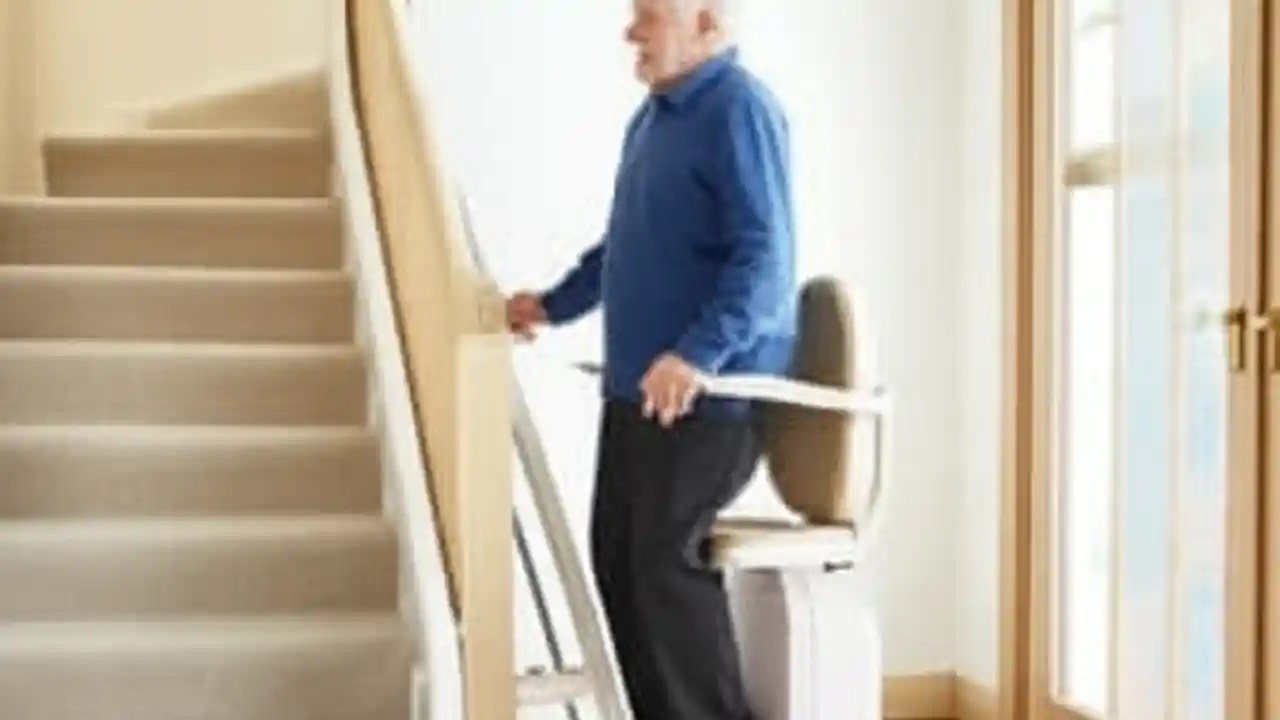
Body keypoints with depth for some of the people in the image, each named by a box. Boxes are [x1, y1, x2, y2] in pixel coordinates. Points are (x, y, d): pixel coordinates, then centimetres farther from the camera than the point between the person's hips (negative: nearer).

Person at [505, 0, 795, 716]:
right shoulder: (655, 112, 17)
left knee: (667, 562, -8)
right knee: (617, 561, 11)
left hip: (708, 395, -9)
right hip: (638, 388, 10)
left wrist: (698, 354, -34)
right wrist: (553, 305, 27)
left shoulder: (740, 110, -14)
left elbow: (765, 259, -24)